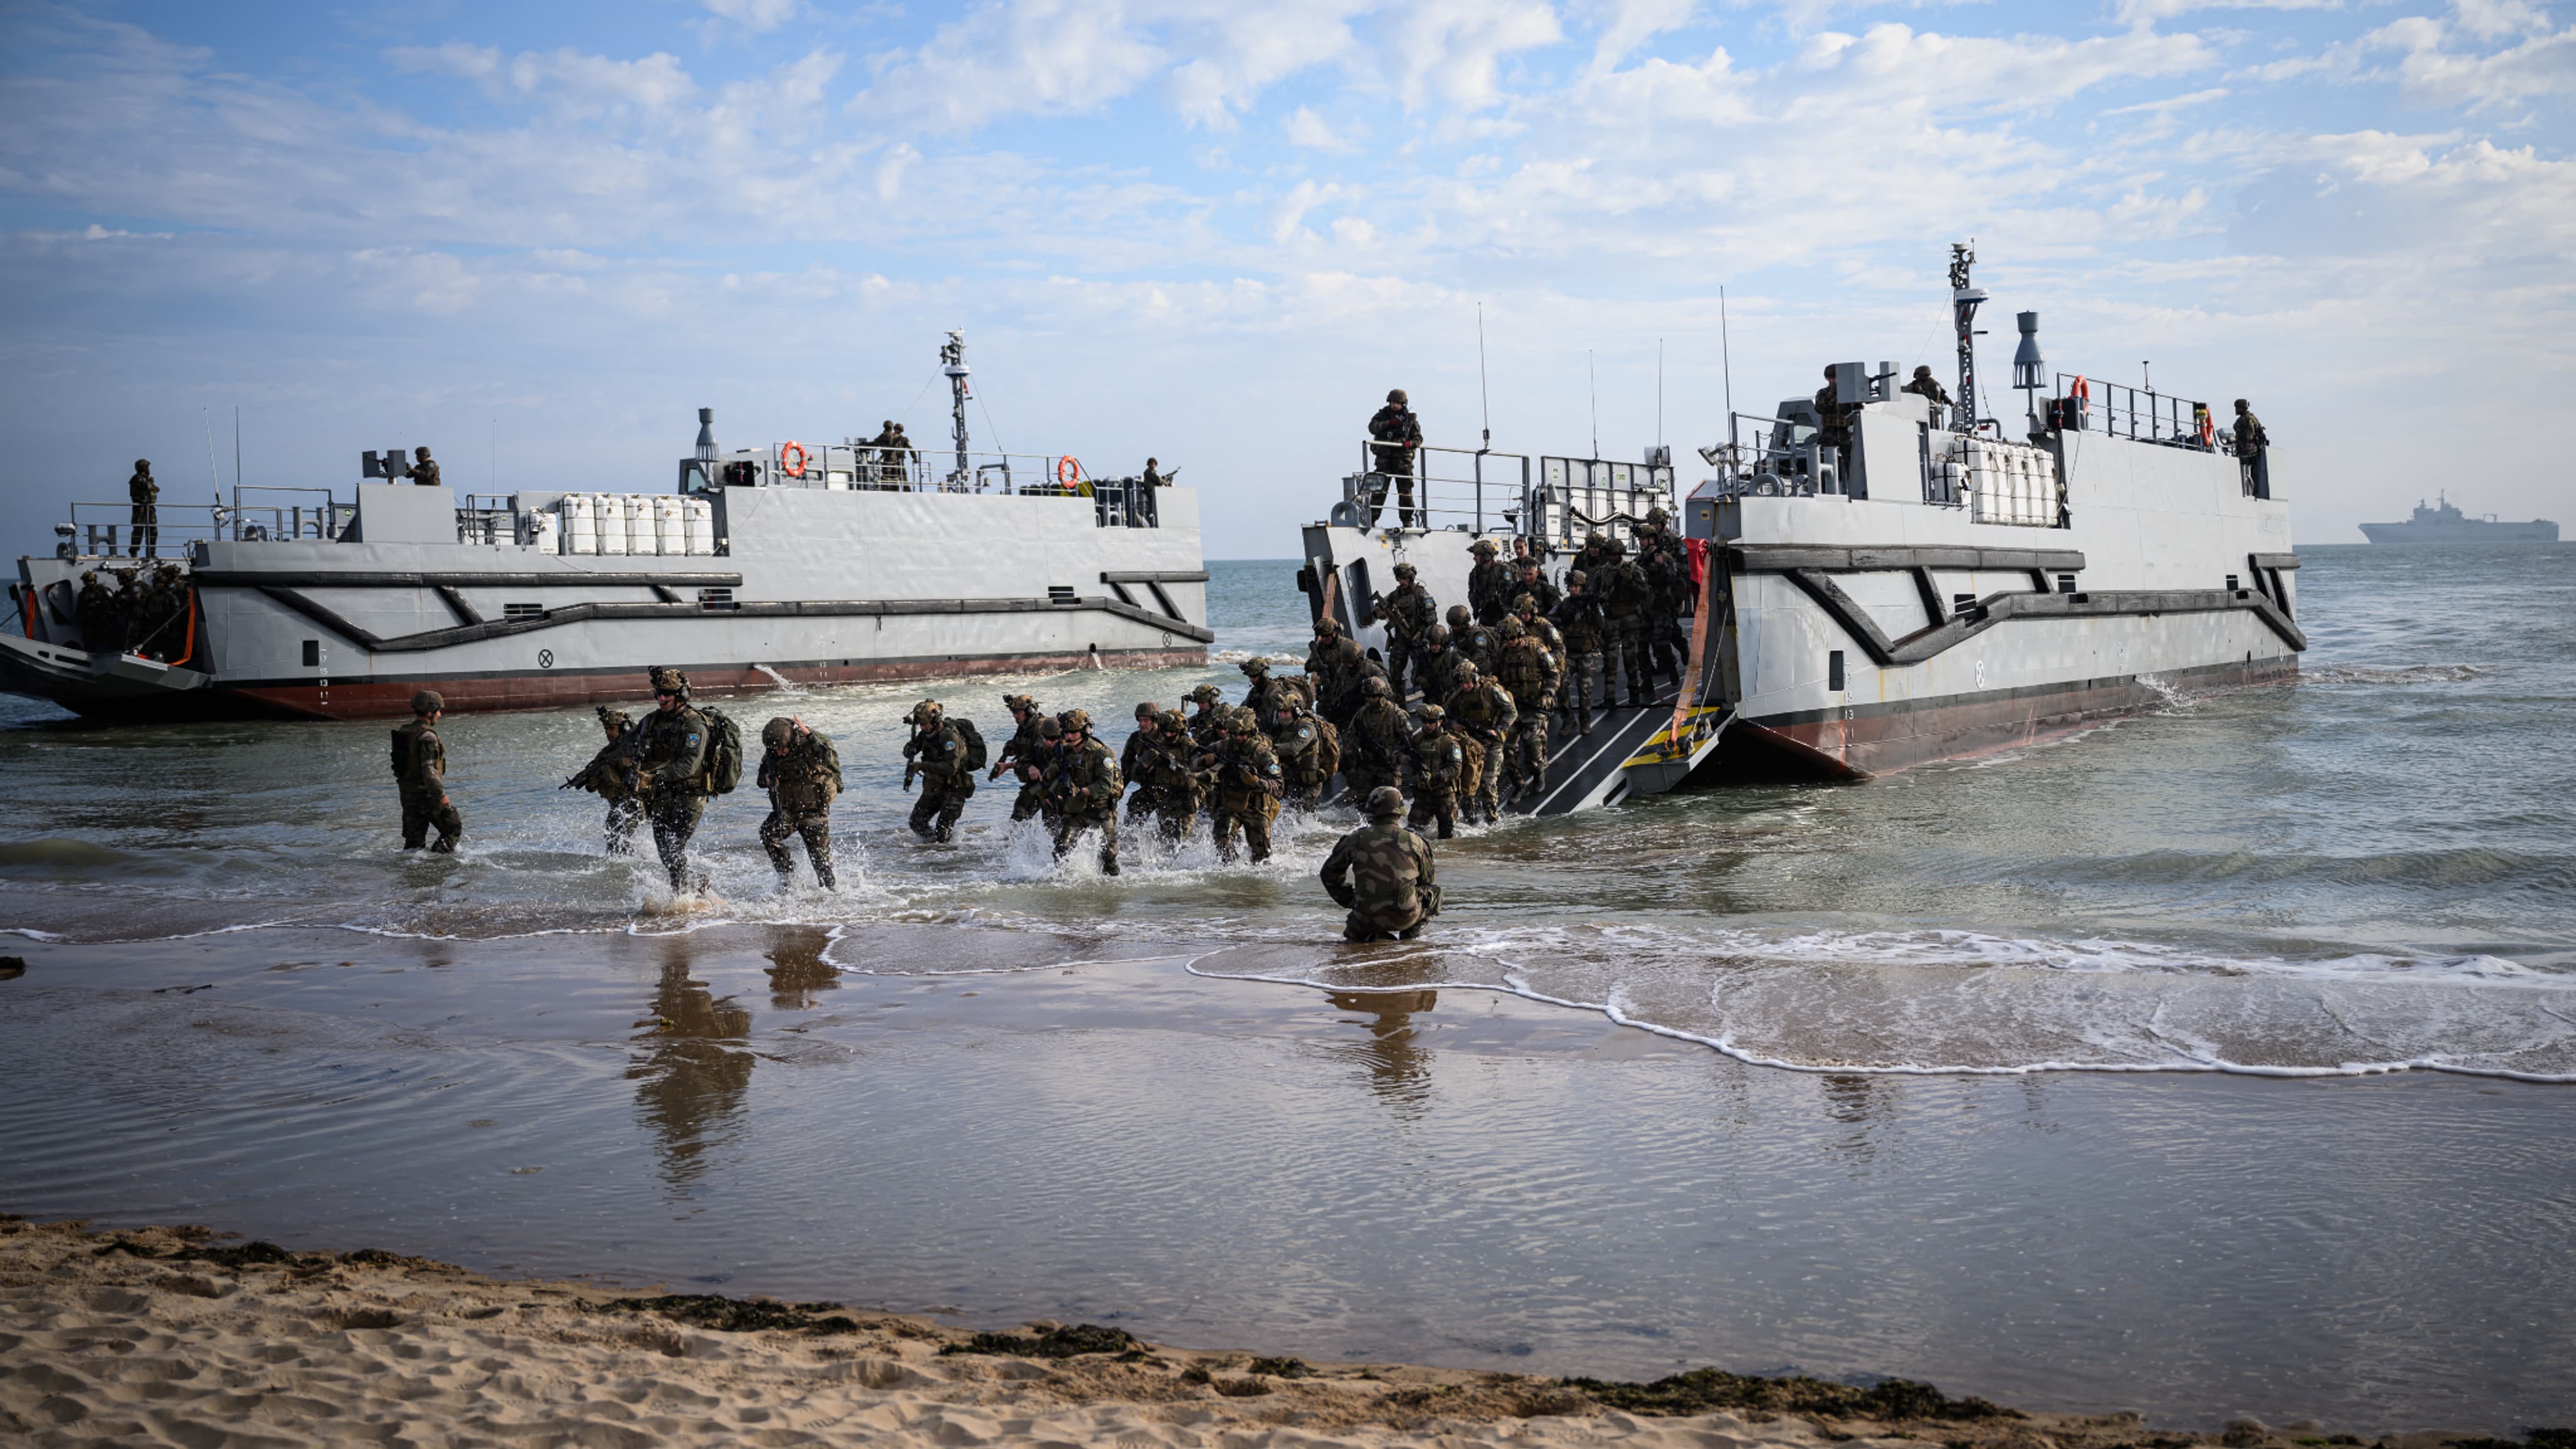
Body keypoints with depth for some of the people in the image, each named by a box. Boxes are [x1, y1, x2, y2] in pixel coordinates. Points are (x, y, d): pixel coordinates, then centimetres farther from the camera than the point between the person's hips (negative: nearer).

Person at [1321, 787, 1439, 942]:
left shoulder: (1356, 840, 0)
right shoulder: (1414, 841, -1)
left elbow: (1330, 872, 11)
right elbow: (1428, 879, 14)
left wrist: (1349, 900, 21)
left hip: (1368, 918, 1)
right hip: (1407, 916, -1)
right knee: (1435, 893, 28)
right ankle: (1411, 932, 13)